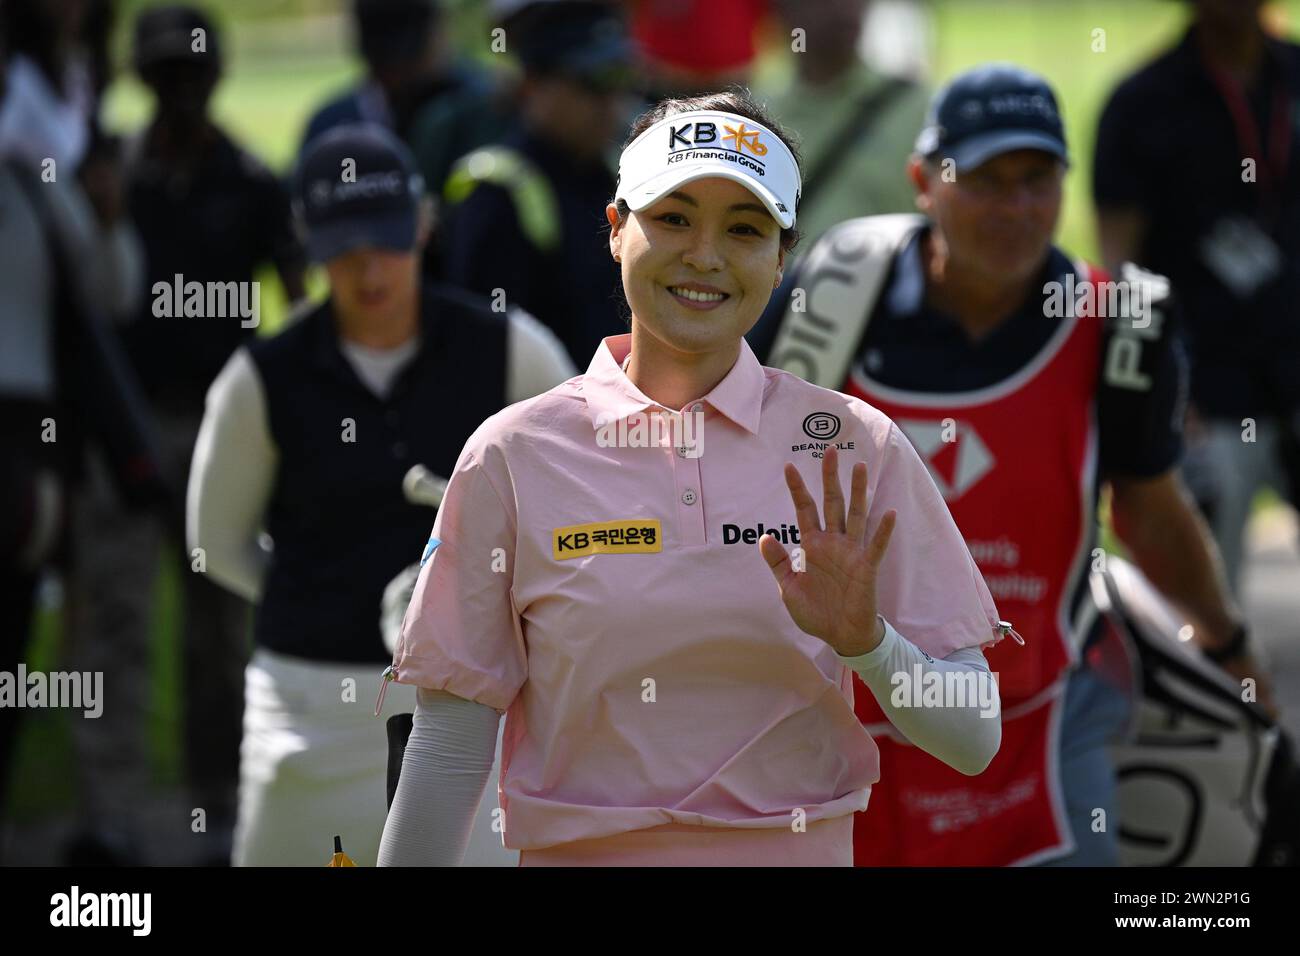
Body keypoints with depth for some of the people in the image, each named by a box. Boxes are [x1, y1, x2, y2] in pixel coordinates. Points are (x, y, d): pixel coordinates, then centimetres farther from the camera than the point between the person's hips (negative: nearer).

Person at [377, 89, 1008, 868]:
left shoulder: (856, 447, -2)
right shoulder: (514, 454, -4)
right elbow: (448, 749, -4)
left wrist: (865, 642, -20)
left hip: (799, 853, 1)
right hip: (579, 855, -1)